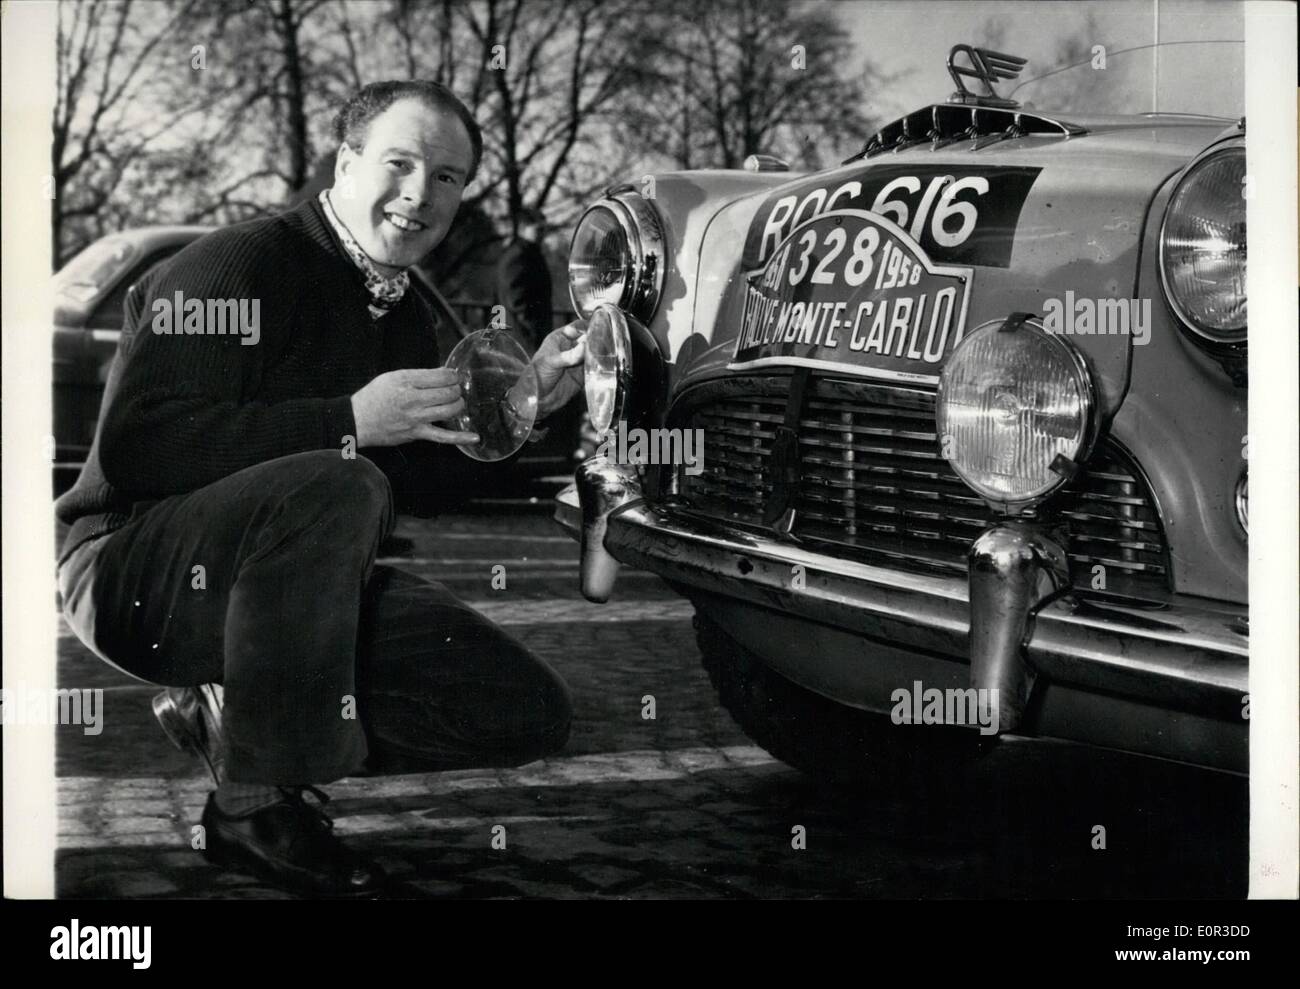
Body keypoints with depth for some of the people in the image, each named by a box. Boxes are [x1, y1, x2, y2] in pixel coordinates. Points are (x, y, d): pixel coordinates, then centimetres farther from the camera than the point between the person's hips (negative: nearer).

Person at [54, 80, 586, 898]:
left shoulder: (407, 317, 11)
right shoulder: (240, 265, -15)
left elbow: (417, 479, 14)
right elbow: (133, 447, -26)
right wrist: (349, 421, -31)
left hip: (295, 589, 8)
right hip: (135, 576, -8)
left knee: (533, 711, -3)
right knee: (334, 487, -38)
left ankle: (232, 715, 5)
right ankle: (258, 804, -24)